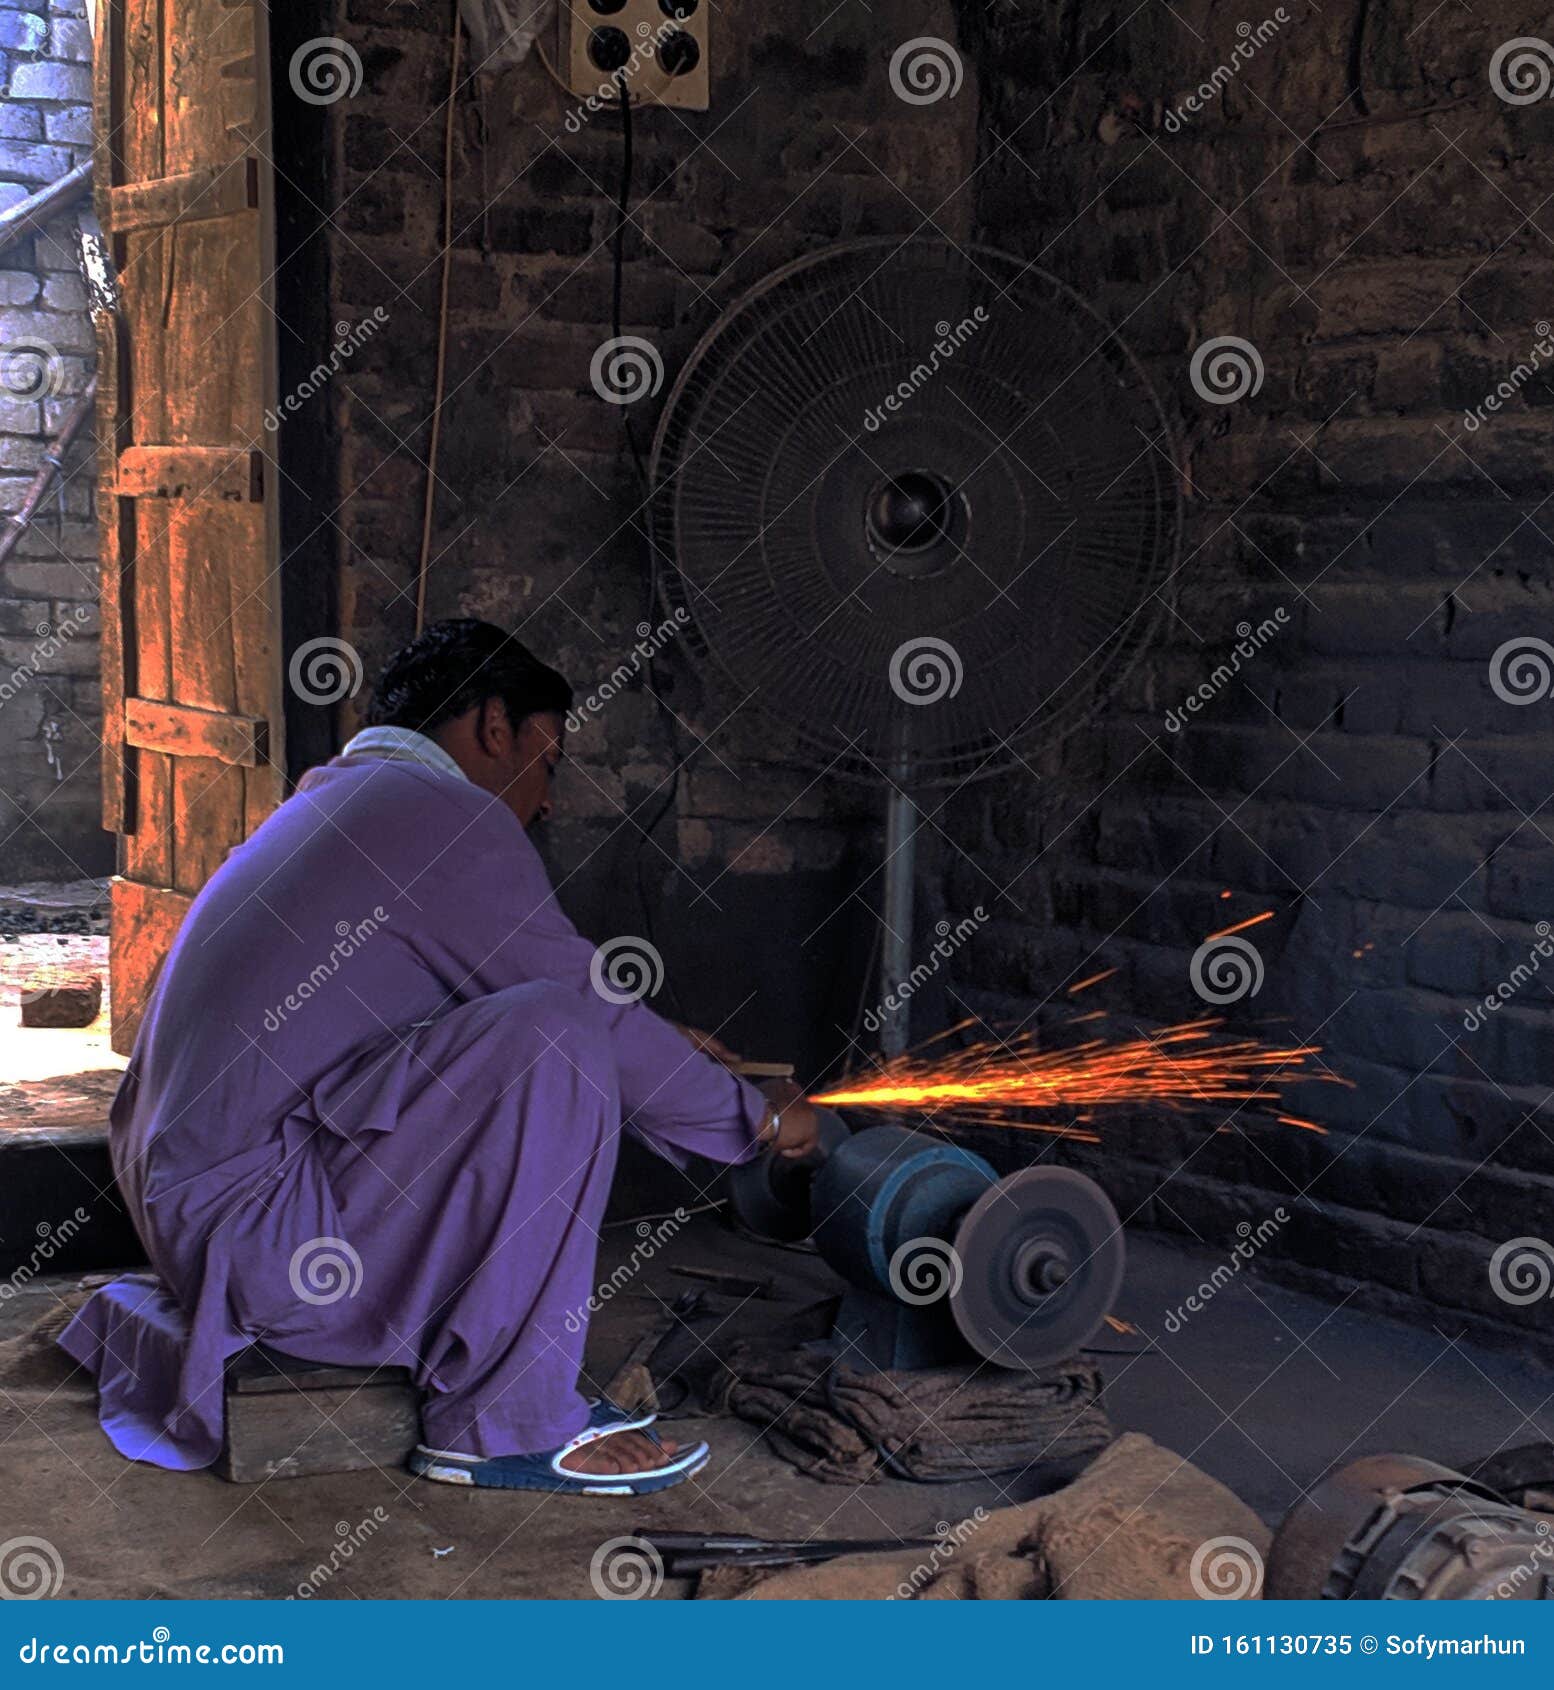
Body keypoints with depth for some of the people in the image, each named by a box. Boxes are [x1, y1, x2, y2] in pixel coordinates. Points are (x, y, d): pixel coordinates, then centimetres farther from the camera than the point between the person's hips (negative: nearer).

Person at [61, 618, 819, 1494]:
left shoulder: (337, 804, 20)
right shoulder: (441, 813, -11)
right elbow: (593, 1013, -11)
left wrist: (661, 1044, 36)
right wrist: (761, 1115, 4)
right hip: (248, 1224, -11)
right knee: (553, 1039, -21)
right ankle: (502, 1421, -13)